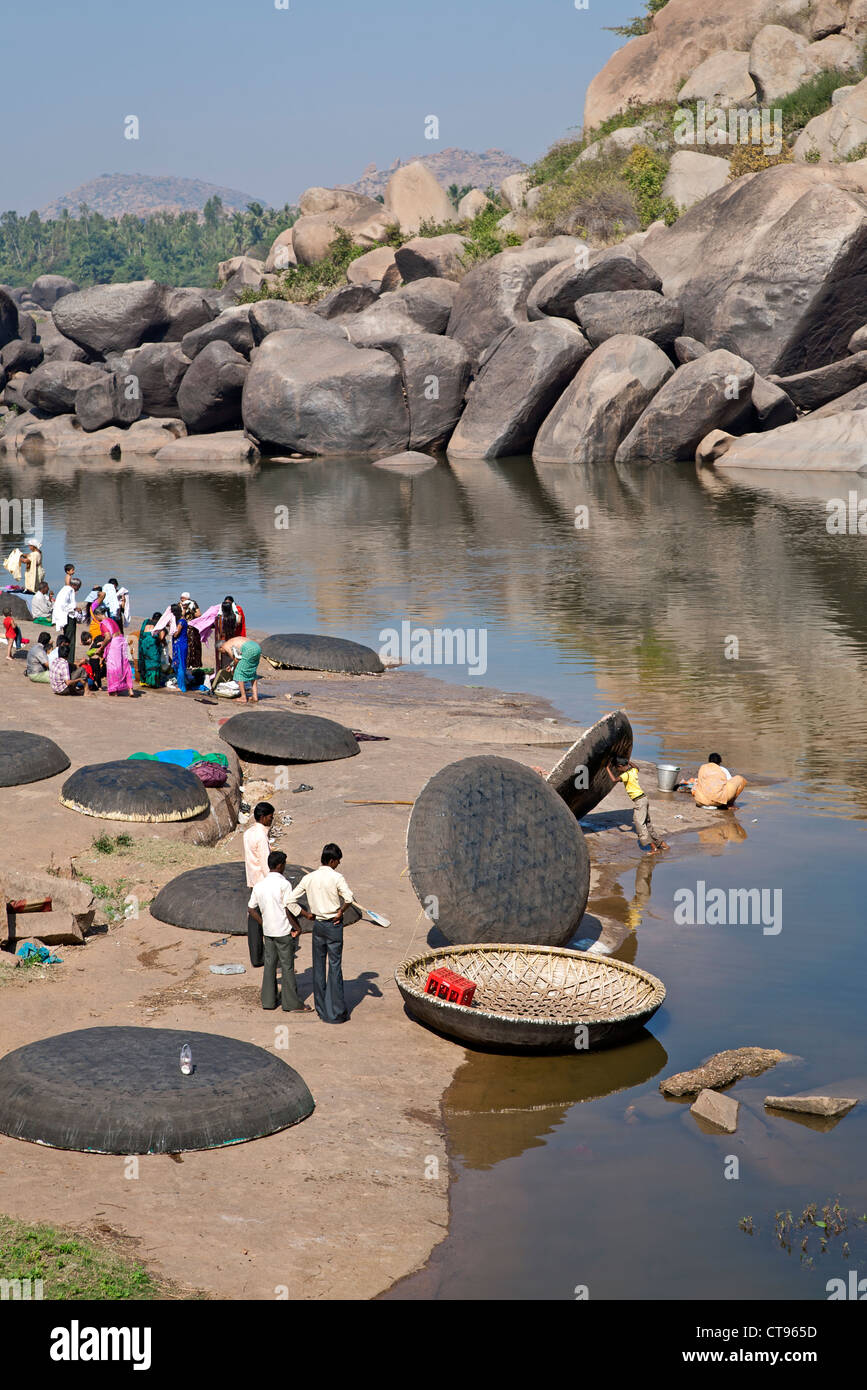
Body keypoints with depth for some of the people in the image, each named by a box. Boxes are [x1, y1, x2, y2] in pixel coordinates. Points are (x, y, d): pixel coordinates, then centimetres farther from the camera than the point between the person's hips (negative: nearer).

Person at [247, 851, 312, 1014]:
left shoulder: (259, 885, 3)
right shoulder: (284, 884, -16)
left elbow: (251, 909, 7)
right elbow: (288, 910, -18)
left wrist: (263, 924, 14)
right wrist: (297, 927, -6)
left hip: (268, 931, 6)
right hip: (283, 931, -6)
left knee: (269, 964, 13)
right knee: (287, 967, 1)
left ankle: (268, 1000, 17)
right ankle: (291, 1003, 6)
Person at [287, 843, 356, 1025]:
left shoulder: (309, 878, 0)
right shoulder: (336, 877, -15)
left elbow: (290, 900, 1)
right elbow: (349, 898, -30)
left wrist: (306, 914, 9)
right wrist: (340, 913, -13)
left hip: (317, 925, 5)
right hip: (334, 926, -5)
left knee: (318, 967, 13)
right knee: (335, 967, 1)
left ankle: (321, 1009, 20)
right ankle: (336, 1012, 2)